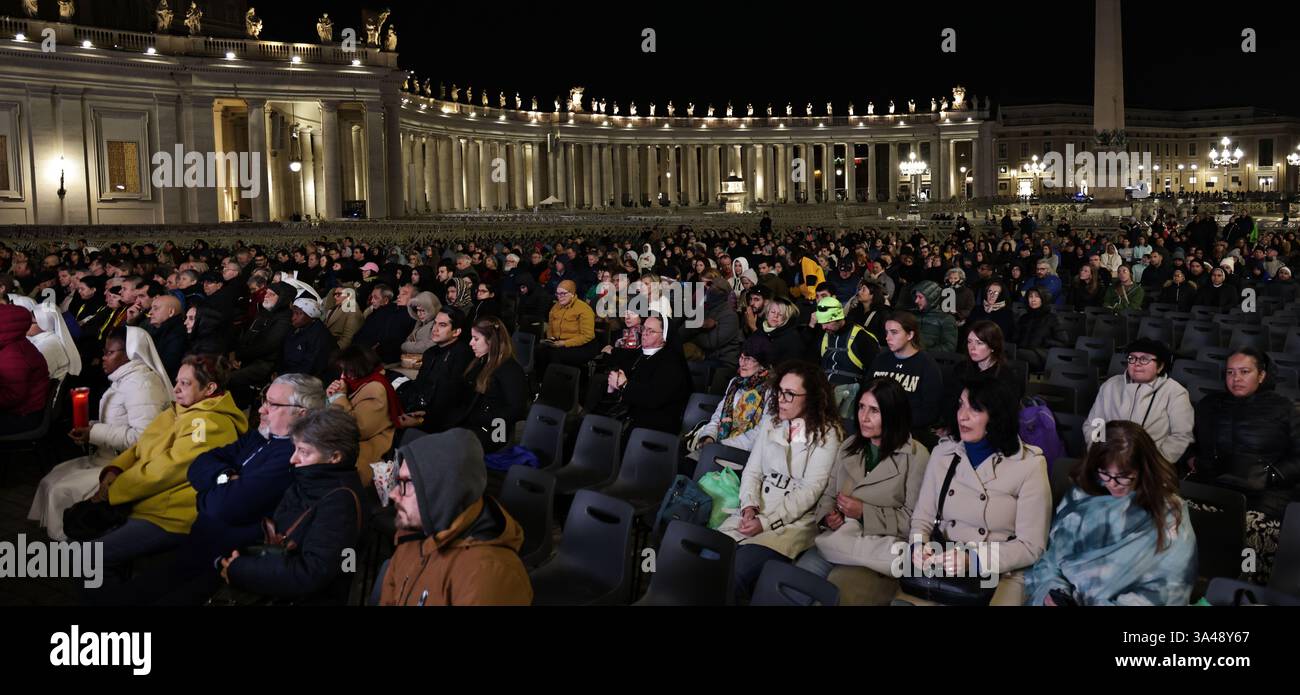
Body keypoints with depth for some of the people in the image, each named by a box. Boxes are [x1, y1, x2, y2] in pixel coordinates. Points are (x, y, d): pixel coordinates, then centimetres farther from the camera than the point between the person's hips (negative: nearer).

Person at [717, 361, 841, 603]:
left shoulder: (826, 434, -5)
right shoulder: (770, 422, 13)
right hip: (756, 512, 5)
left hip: (795, 520, -5)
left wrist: (766, 522, -16)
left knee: (735, 571, -29)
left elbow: (810, 490, -10)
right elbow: (752, 470, 12)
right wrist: (750, 506, -8)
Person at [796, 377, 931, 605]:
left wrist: (864, 513, -13)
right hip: (836, 541, 5)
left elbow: (914, 518, -7)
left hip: (877, 551, -5)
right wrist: (828, 516, -3)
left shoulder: (915, 456, -4)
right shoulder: (849, 446, 15)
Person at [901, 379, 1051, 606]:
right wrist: (919, 546, -14)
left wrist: (972, 560, -20)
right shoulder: (942, 453, 7)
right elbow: (922, 518, 8)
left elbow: (1031, 546, -8)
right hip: (940, 568, 3)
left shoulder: (1028, 464, -5)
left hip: (1001, 576, -3)